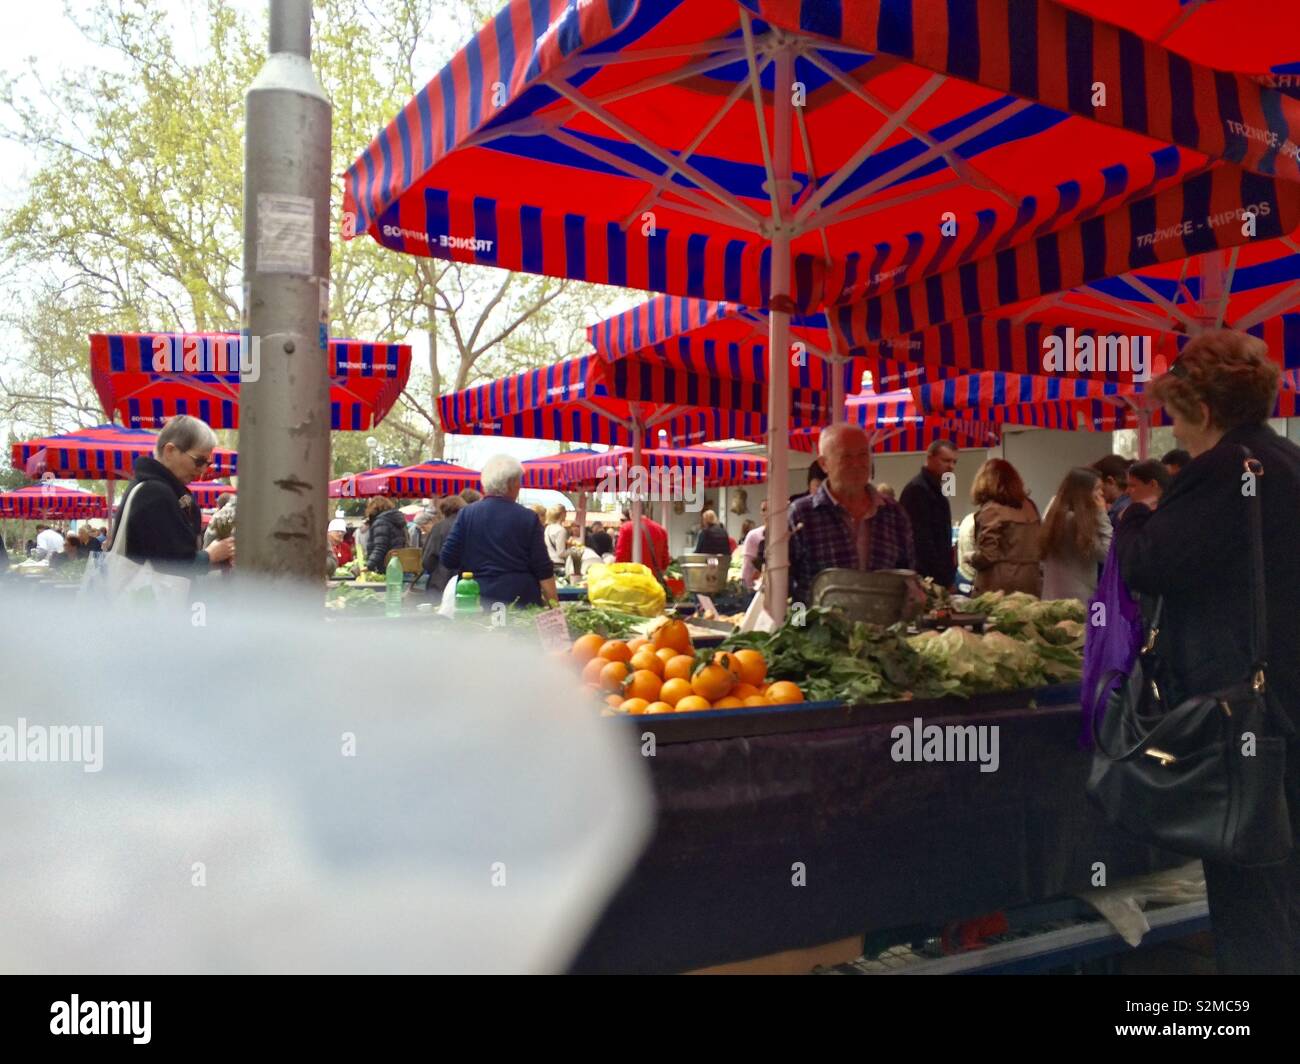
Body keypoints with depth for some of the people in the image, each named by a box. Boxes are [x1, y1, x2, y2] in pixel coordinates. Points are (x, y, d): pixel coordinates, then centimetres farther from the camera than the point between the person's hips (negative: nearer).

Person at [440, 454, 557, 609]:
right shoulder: (528, 518, -4)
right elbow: (543, 570, -5)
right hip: (522, 600, -1)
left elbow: (448, 560, 0)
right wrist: (553, 606, 2)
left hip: (477, 601, 2)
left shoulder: (467, 514, -1)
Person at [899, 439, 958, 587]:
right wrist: (937, 574, -21)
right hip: (925, 576, -10)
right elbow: (920, 538, -20)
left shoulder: (935, 489, 19)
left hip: (940, 574, 10)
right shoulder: (917, 489, -13)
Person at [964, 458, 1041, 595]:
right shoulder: (1029, 506, 9)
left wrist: (970, 557, 4)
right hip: (1030, 583, 6)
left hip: (1000, 586, -6)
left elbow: (986, 555, -14)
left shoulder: (990, 510, -11)